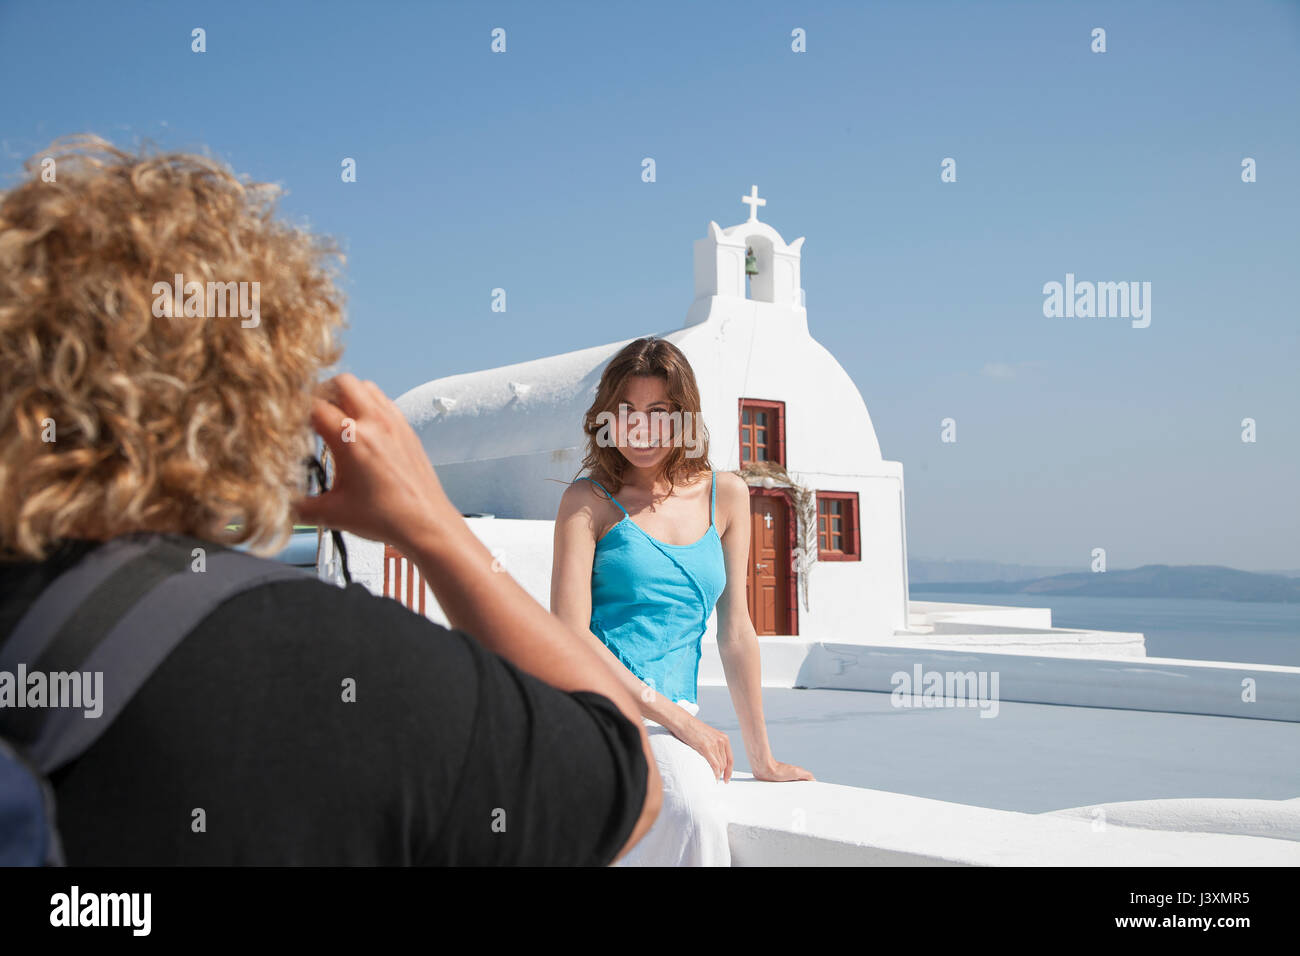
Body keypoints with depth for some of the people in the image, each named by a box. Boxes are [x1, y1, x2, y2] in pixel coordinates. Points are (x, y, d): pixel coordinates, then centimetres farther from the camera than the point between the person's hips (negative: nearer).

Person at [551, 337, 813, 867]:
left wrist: (762, 759, 13)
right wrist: (672, 714, -14)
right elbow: (570, 633, -6)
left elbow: (735, 631, 14)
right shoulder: (589, 500, 3)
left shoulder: (724, 494, 14)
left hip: (675, 719, 3)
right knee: (694, 812, -34)